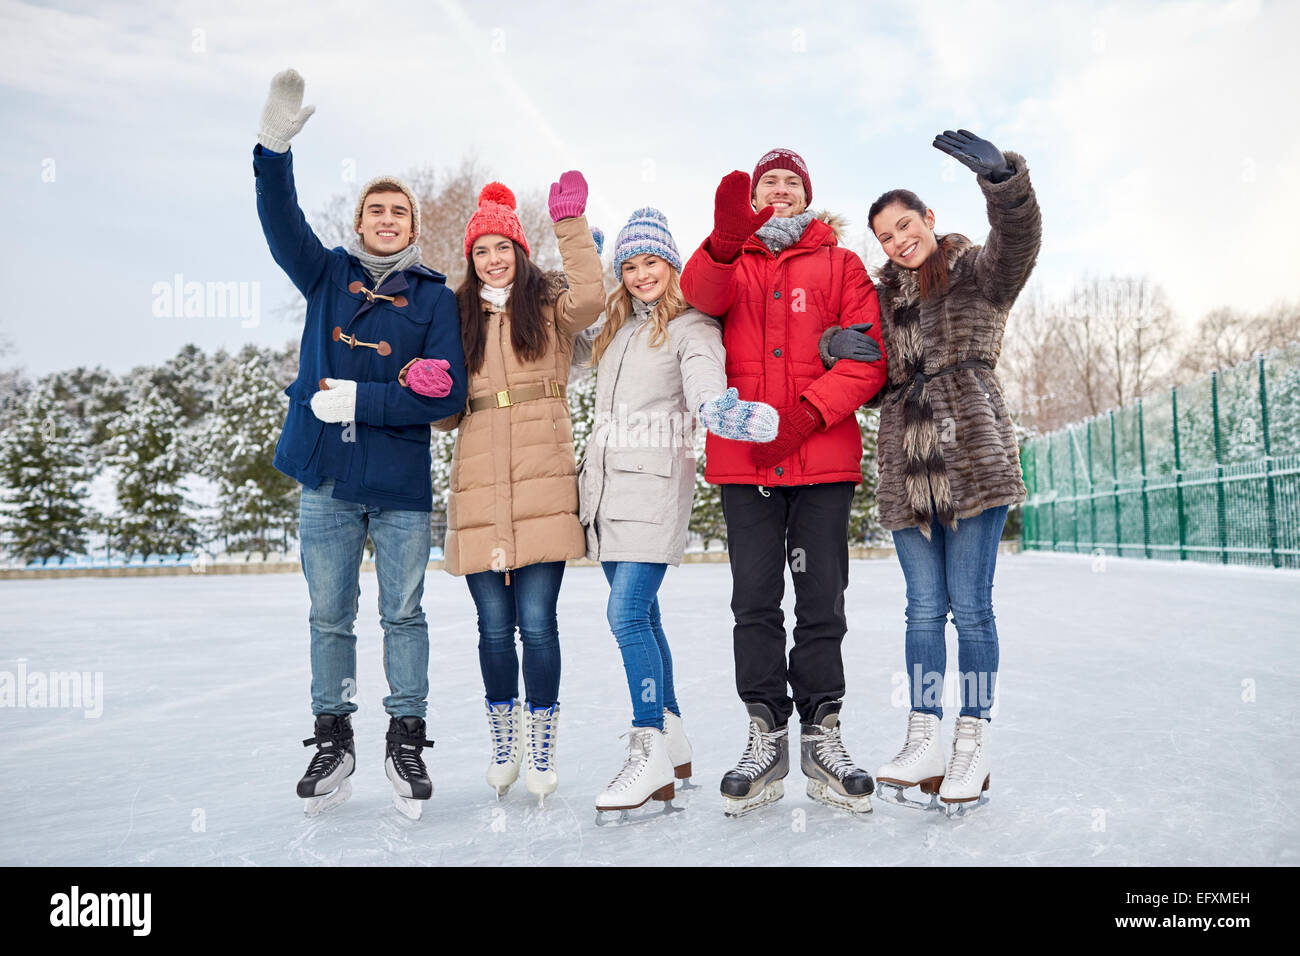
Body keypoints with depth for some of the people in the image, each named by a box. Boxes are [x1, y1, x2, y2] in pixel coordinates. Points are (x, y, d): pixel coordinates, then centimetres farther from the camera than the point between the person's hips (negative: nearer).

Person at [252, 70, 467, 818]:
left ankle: (407, 741, 19)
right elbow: (281, 221, -7)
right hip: (326, 478, 2)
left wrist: (360, 400, -14)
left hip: (401, 482, -2)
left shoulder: (434, 297, 1)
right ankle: (333, 742, 22)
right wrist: (275, 147, -23)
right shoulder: (328, 274, 9)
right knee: (330, 616, 9)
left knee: (403, 614, 6)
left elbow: (448, 394, -8)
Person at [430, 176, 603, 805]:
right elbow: (447, 415, 16)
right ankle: (504, 742, 27)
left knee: (537, 622, -5)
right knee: (495, 625, 6)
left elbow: (590, 299, -16)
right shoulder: (458, 317, 17)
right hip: (479, 487, 3)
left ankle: (541, 752, 12)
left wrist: (571, 223, -16)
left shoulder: (550, 304, 9)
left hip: (542, 484, -3)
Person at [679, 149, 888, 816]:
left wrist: (807, 414, -12)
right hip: (743, 460, 1)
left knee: (822, 600, 2)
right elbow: (701, 293, -9)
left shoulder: (840, 265, 12)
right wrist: (727, 240, -30)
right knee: (754, 599, 1)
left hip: (824, 456, 0)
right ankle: (766, 738, 9)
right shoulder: (729, 260, 16)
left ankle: (822, 735, 13)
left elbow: (868, 356, 1)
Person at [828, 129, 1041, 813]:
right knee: (925, 607, 5)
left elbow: (1018, 241, -16)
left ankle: (973, 743, 6)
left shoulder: (976, 272, 7)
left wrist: (1001, 177, -36)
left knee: (969, 604, -3)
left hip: (973, 459, -4)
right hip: (908, 467, 4)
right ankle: (923, 742, 9)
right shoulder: (884, 299, 22)